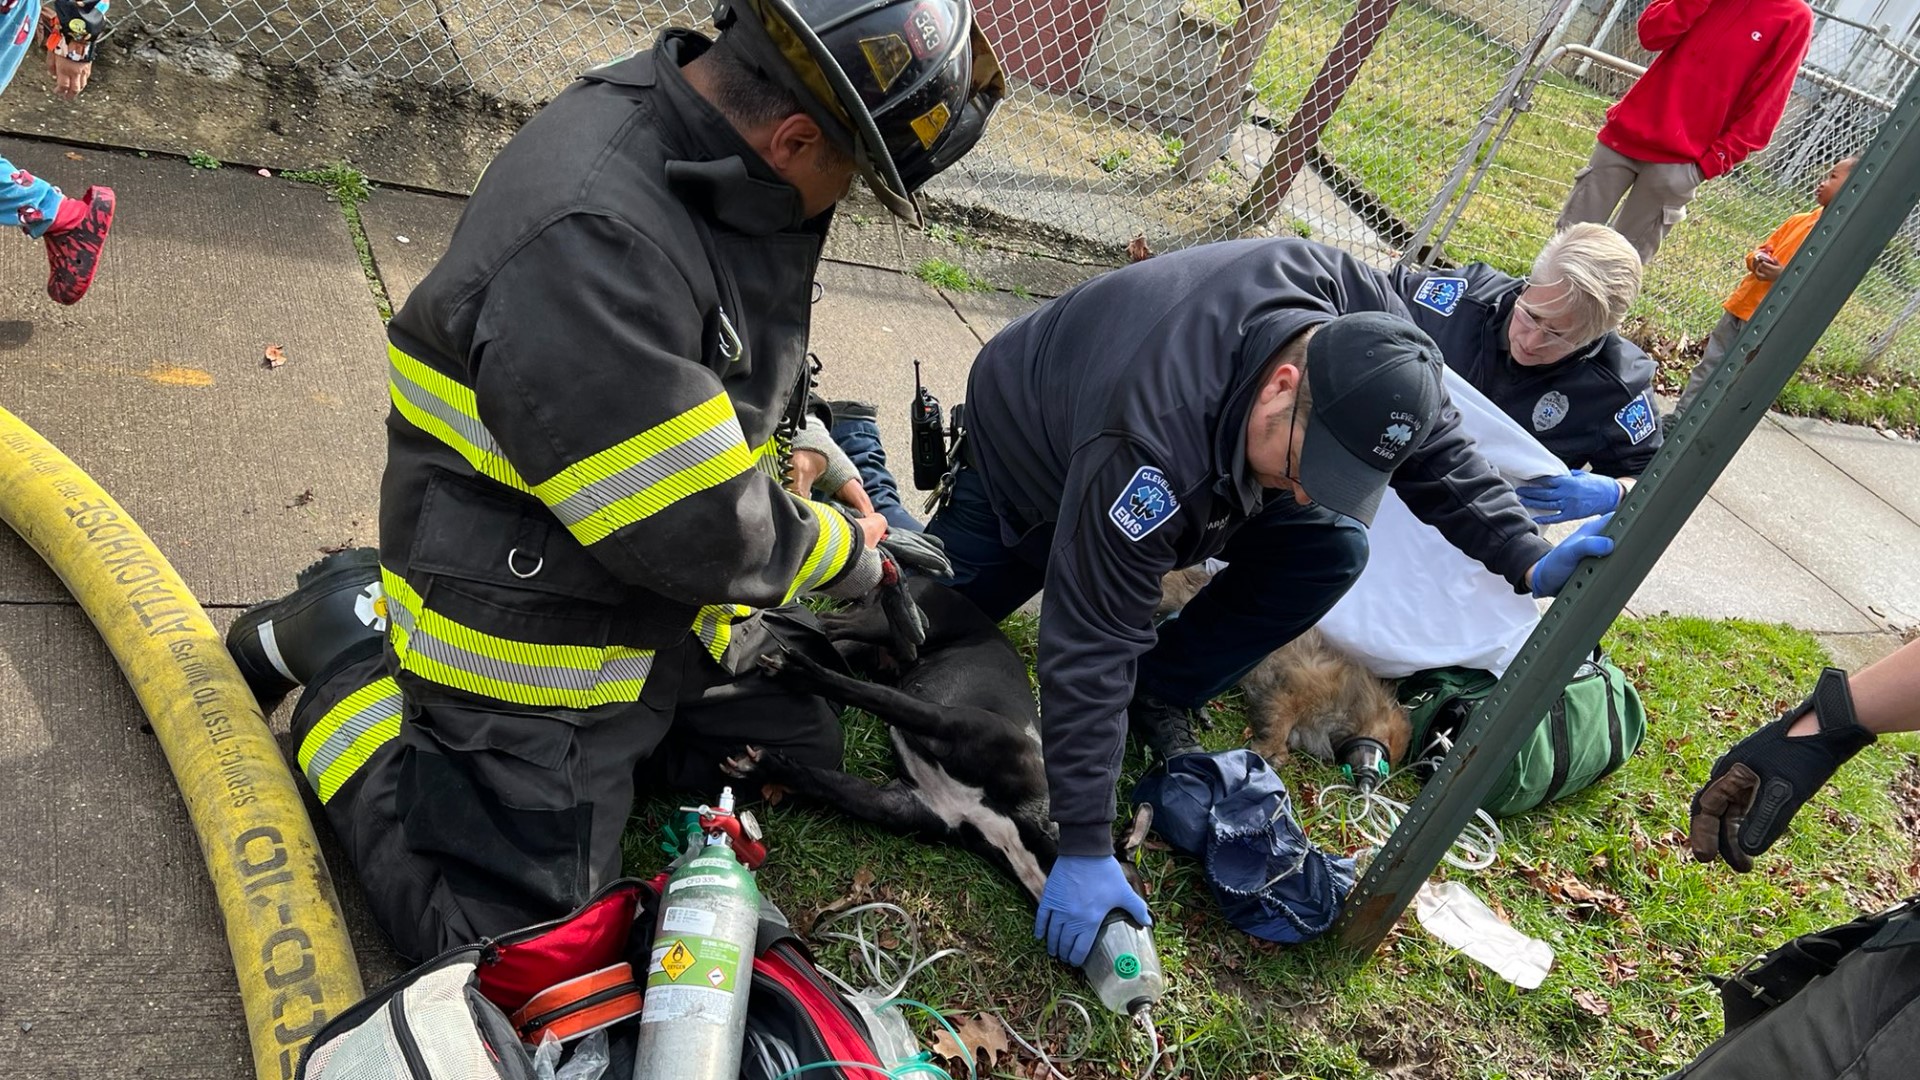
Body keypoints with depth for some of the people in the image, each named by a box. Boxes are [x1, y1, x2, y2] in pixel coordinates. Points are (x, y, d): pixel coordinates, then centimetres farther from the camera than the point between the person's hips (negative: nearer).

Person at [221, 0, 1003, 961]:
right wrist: (843, 555, -12)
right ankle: (352, 664, 16)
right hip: (534, 635, -8)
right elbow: (694, 530, -29)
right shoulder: (589, 243, -35)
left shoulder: (727, 163, -4)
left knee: (798, 742, 22)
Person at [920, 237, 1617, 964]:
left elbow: (1436, 445, -12)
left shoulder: (1362, 328, -31)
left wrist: (1528, 562, -25)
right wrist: (1085, 849, -41)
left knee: (1331, 550, -17)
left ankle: (1159, 697, -2)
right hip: (1024, 462, -4)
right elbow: (1091, 649, -44)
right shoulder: (1148, 444, -48)